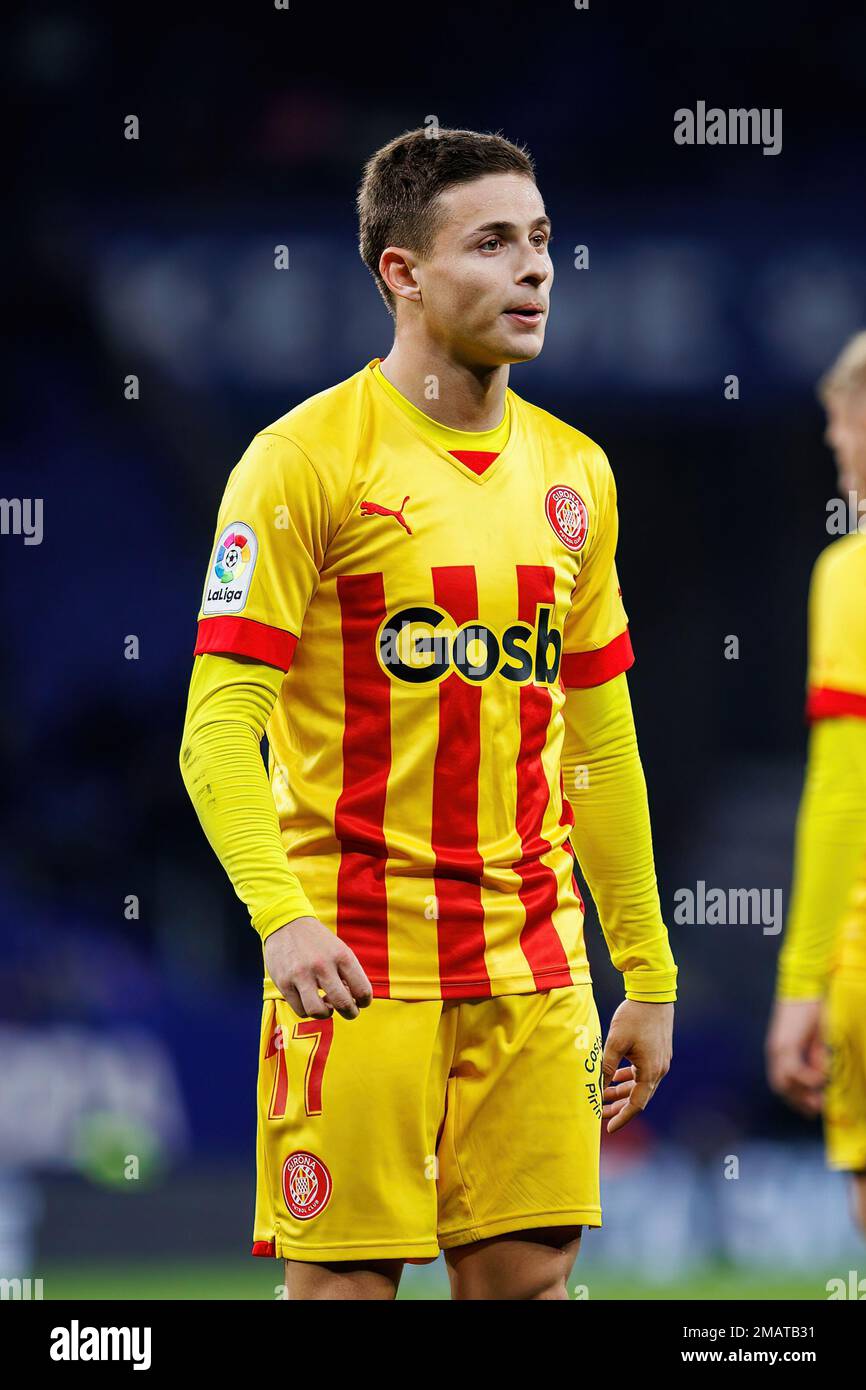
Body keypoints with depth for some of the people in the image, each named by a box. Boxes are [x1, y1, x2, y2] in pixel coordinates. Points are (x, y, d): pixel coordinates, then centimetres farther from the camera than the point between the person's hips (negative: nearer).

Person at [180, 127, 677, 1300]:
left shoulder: (573, 474, 12)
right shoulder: (307, 460, -7)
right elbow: (218, 728, -12)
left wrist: (648, 977, 17)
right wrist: (281, 915, -27)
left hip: (533, 967, 5)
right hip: (356, 967, -5)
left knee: (532, 1273, 2)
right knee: (345, 1283, -5)